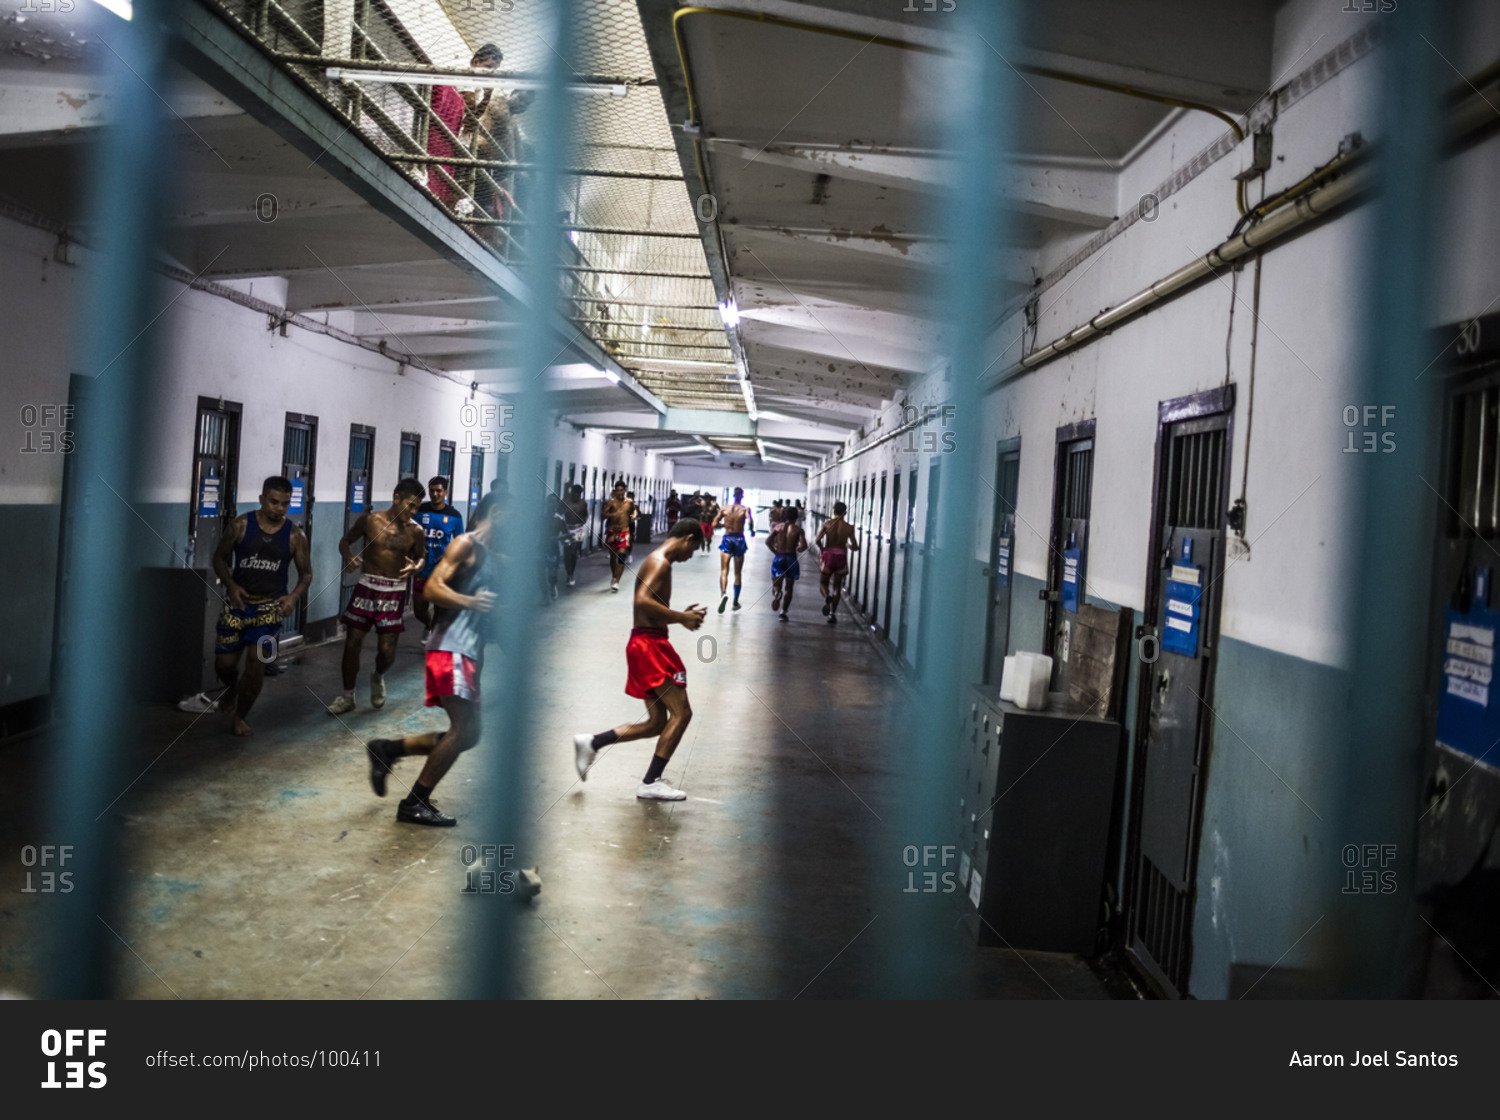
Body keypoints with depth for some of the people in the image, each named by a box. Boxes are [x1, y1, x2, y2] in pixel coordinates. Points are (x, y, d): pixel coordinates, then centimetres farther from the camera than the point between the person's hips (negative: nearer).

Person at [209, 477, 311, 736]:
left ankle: (239, 717, 11)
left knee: (257, 661, -10)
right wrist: (231, 585, -12)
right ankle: (232, 688, 41)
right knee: (224, 662, 2)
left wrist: (295, 595, -14)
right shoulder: (242, 525, -4)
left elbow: (306, 572, 5)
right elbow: (220, 558, 5)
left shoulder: (295, 535, -3)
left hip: (270, 605, -1)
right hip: (239, 601, 1)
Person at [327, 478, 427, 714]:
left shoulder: (415, 531, -3)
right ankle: (347, 696, 19)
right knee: (352, 643, 1)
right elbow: (346, 540, 7)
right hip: (366, 588, 0)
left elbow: (421, 556, 12)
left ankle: (378, 677, 33)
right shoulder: (370, 520, -5)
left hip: (394, 593, 0)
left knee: (387, 651, -4)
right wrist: (348, 557, -14)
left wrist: (416, 567, -12)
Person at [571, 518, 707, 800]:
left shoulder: (659, 562, 21)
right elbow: (642, 601, -27)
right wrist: (681, 618, -20)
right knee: (681, 712, -7)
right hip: (650, 644, -10)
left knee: (657, 722, 11)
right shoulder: (660, 562, -11)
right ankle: (651, 782, -4)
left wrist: (682, 615, 14)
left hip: (646, 643, 10)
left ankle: (591, 744, 13)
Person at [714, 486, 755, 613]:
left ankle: (723, 593, -36)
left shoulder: (724, 509, 3)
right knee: (738, 573, 12)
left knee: (724, 570, -7)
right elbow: (750, 520, -21)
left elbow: (714, 524, -1)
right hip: (739, 539, 0)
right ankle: (736, 602, 19)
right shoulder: (745, 509, -2)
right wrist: (752, 530, -2)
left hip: (727, 538, 0)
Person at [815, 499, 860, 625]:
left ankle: (827, 597, -18)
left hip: (828, 555, -1)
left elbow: (818, 540, -15)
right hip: (841, 557, 1)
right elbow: (855, 547, -3)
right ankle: (832, 613, 8)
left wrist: (823, 549, 4)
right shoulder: (849, 527, -2)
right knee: (837, 587, 12)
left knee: (823, 582, 15)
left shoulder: (827, 523, -4)